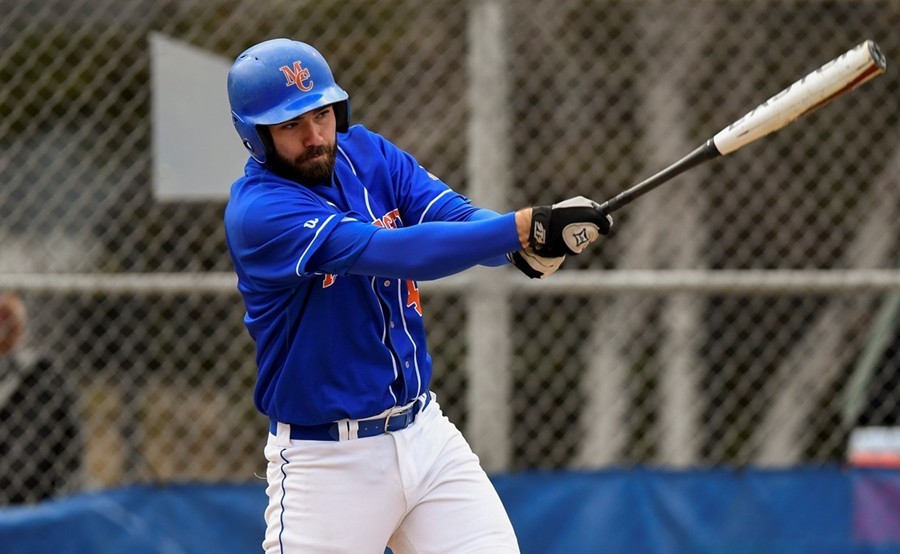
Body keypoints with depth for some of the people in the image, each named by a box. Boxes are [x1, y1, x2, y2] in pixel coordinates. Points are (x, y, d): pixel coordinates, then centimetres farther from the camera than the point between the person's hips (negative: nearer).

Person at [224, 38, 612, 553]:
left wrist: (527, 247, -36)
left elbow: (457, 216, -13)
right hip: (325, 460, -6)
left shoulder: (367, 153, 2)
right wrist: (524, 227, -38)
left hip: (425, 431, 6)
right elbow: (389, 252, -31)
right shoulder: (257, 211, -19)